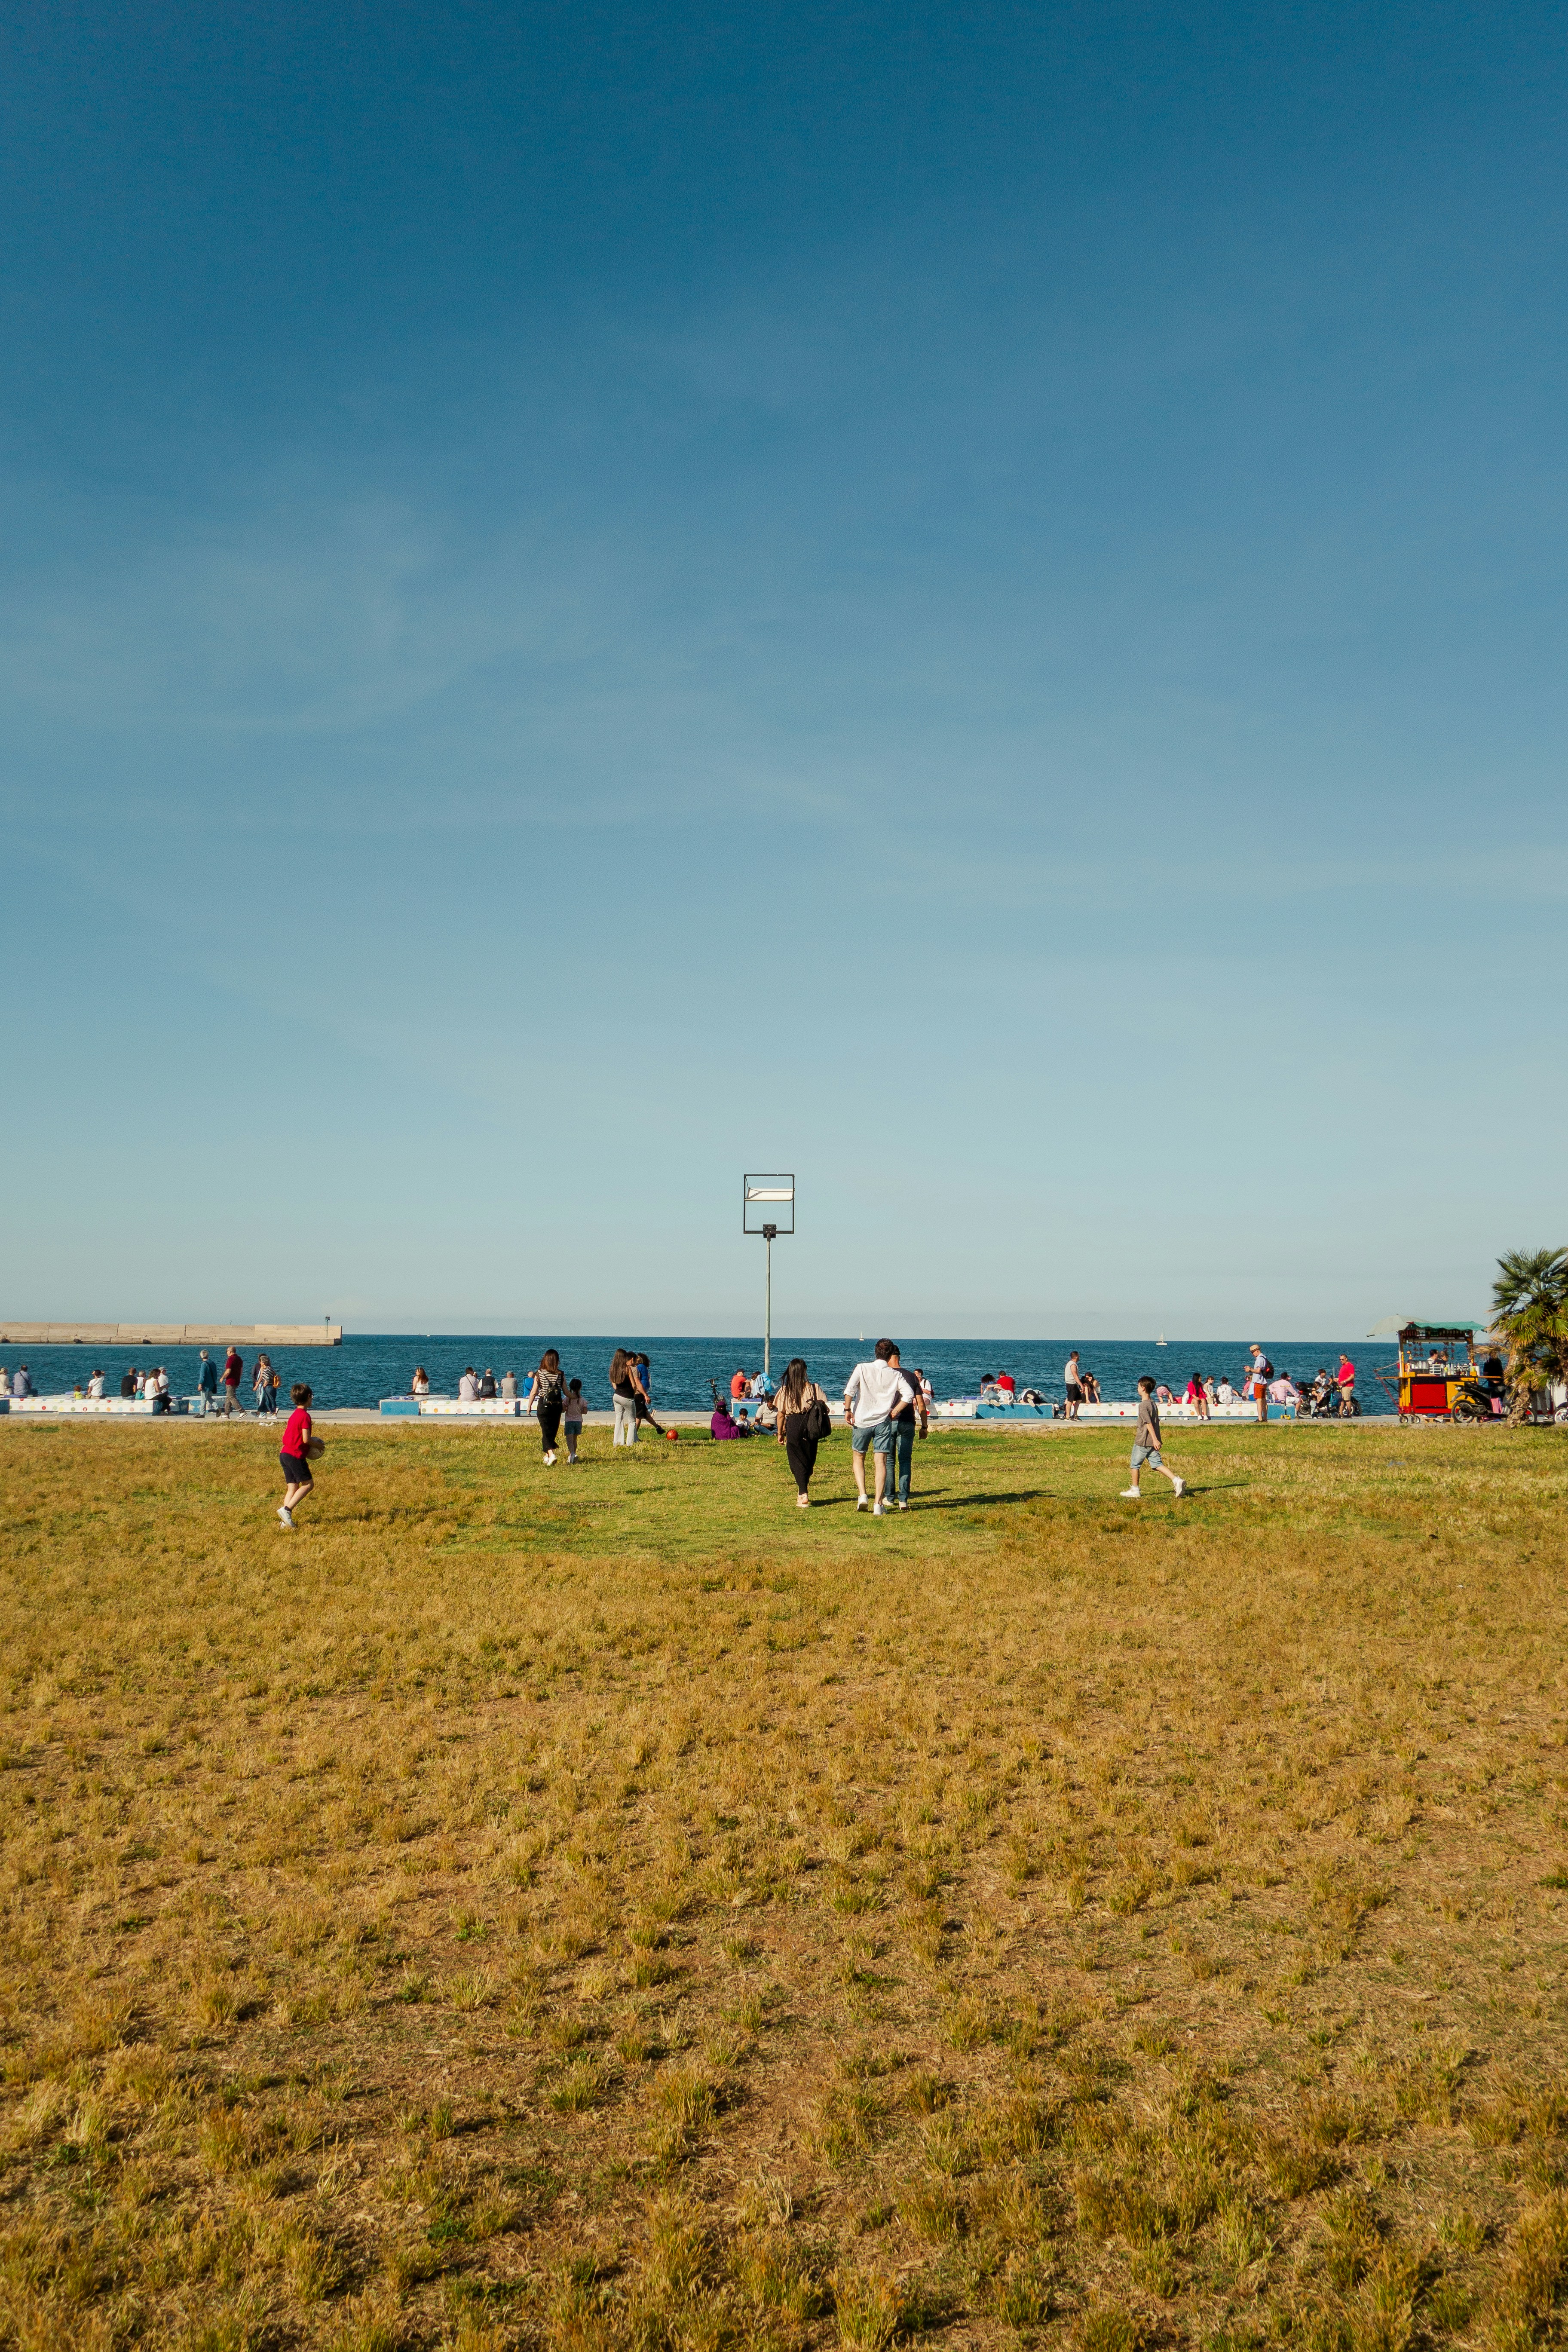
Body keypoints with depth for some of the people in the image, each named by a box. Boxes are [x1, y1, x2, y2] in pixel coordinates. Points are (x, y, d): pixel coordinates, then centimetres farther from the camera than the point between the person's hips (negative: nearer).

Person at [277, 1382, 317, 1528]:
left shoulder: (293, 1415, 16)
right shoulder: (305, 1416, -11)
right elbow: (306, 1439, -17)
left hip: (285, 1454, 9)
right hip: (296, 1456, -9)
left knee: (292, 1487, 7)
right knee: (308, 1484, -3)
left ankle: (287, 1519, -1)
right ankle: (287, 1509, -13)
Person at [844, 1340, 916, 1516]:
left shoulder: (862, 1369, -3)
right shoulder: (895, 1375, 0)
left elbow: (849, 1389, -16)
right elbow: (909, 1394, -10)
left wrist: (848, 1410, -6)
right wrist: (894, 1411, 1)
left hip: (861, 1421, 0)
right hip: (883, 1422, 0)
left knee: (858, 1458, 18)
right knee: (881, 1462, 2)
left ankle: (862, 1495, 3)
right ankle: (878, 1504, -5)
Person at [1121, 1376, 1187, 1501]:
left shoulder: (1143, 1405, -16)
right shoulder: (1154, 1403, 11)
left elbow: (1149, 1423, -22)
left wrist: (1155, 1439, -26)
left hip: (1142, 1442, -8)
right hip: (1153, 1442, 8)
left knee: (1135, 1465, 7)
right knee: (1157, 1464, 5)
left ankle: (1135, 1490, 15)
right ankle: (1177, 1481, -12)